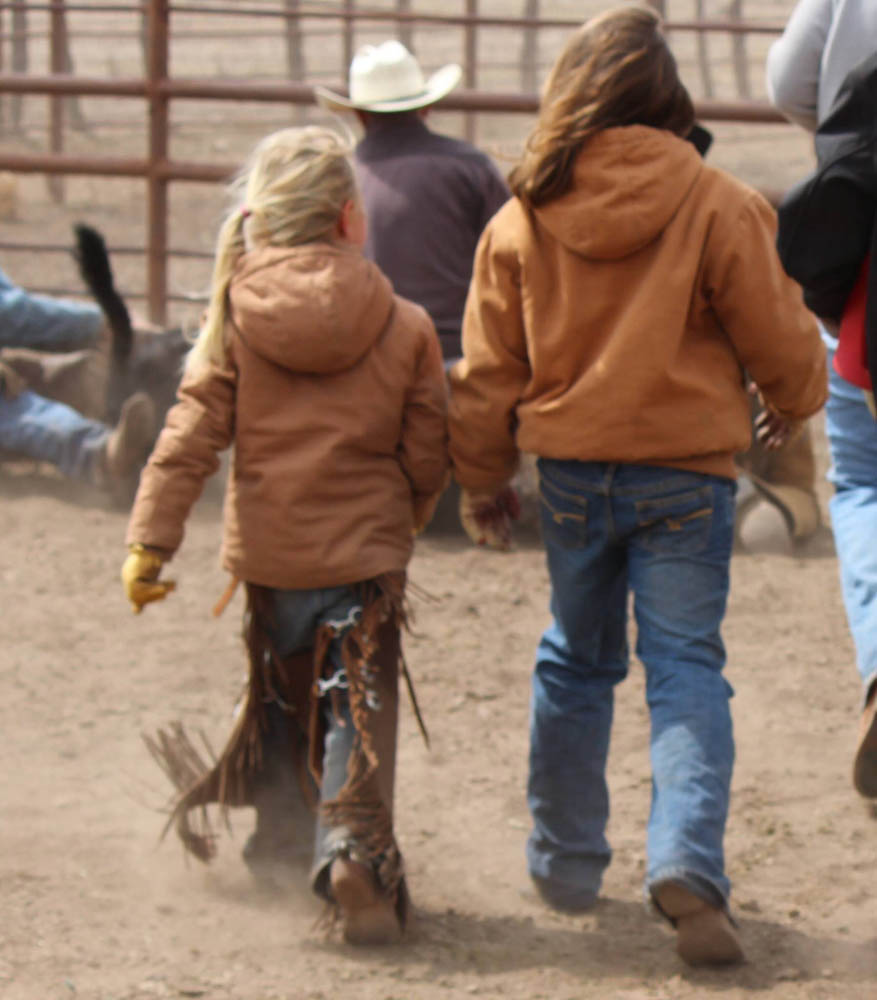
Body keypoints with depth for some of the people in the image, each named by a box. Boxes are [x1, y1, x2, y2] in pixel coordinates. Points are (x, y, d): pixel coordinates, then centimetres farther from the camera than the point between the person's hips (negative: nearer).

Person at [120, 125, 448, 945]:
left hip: (267, 556, 2)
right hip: (364, 553, -2)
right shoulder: (404, 326, -5)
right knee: (357, 714, -2)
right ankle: (354, 846, -23)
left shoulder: (235, 318, -4)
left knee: (277, 710, 20)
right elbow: (426, 458, 0)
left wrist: (149, 540, -6)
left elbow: (191, 437, -7)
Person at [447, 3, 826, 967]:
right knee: (686, 667, -1)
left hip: (571, 470, 3)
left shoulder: (522, 217, -2)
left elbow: (488, 369, 5)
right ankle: (686, 861, -19)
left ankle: (565, 859, 27)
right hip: (687, 470, -3)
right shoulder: (715, 203, -10)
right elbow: (775, 333, -1)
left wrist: (481, 481, 18)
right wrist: (794, 402, 21)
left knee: (576, 662, 19)